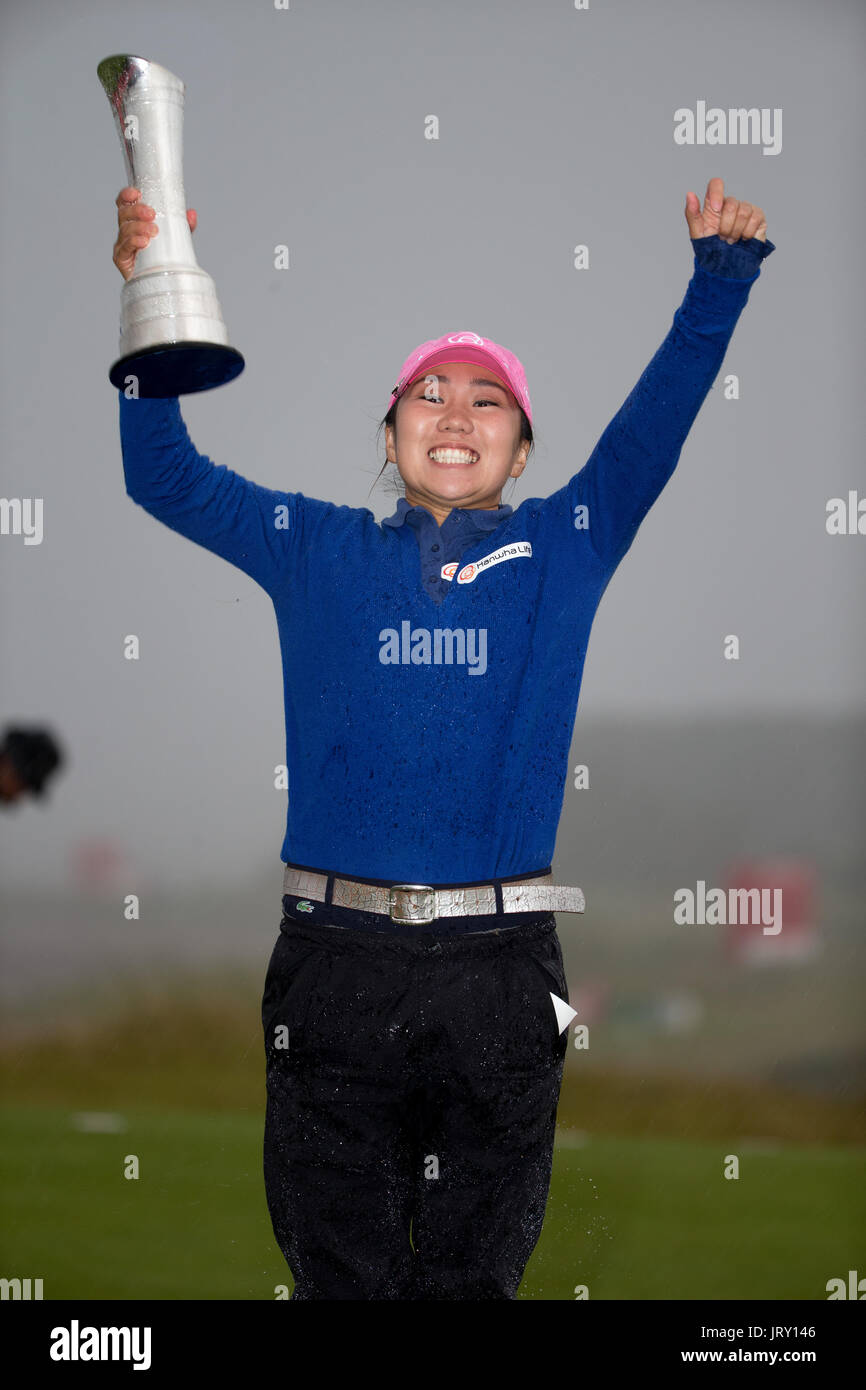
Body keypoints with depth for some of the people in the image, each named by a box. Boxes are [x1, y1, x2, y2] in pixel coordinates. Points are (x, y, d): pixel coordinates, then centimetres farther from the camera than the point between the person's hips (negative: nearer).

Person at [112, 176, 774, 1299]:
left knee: (473, 1278, 6)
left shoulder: (565, 548, 12)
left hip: (500, 969, 0)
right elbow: (164, 475, 11)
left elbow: (655, 427, 5)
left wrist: (720, 280, -8)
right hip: (334, 964, 0)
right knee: (343, 1275, 4)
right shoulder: (316, 550, 13)